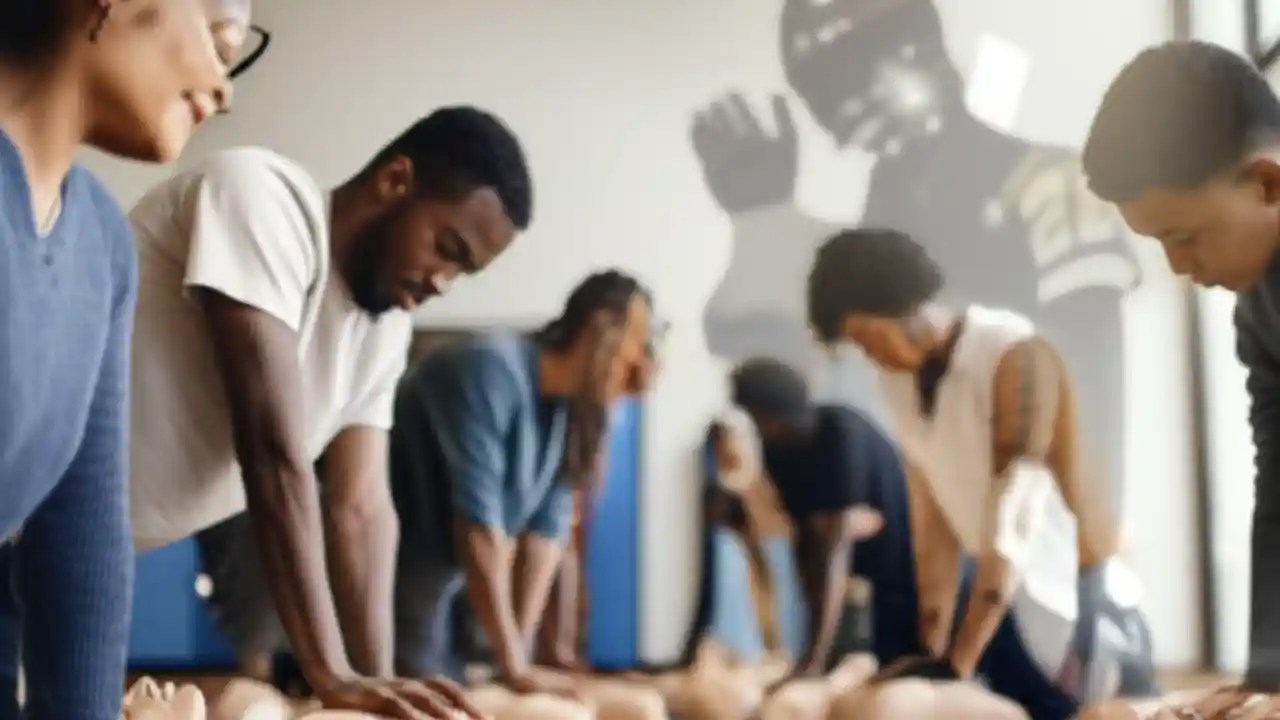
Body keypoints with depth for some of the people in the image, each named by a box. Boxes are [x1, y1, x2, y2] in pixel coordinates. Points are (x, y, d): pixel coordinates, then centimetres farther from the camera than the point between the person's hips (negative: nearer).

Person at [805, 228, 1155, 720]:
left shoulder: (1013, 358, -22)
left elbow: (1012, 526, -25)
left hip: (1076, 600, -7)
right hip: (1005, 601, 7)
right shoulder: (900, 380, 1)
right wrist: (933, 653, -5)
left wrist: (957, 665, -27)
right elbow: (934, 522, 1)